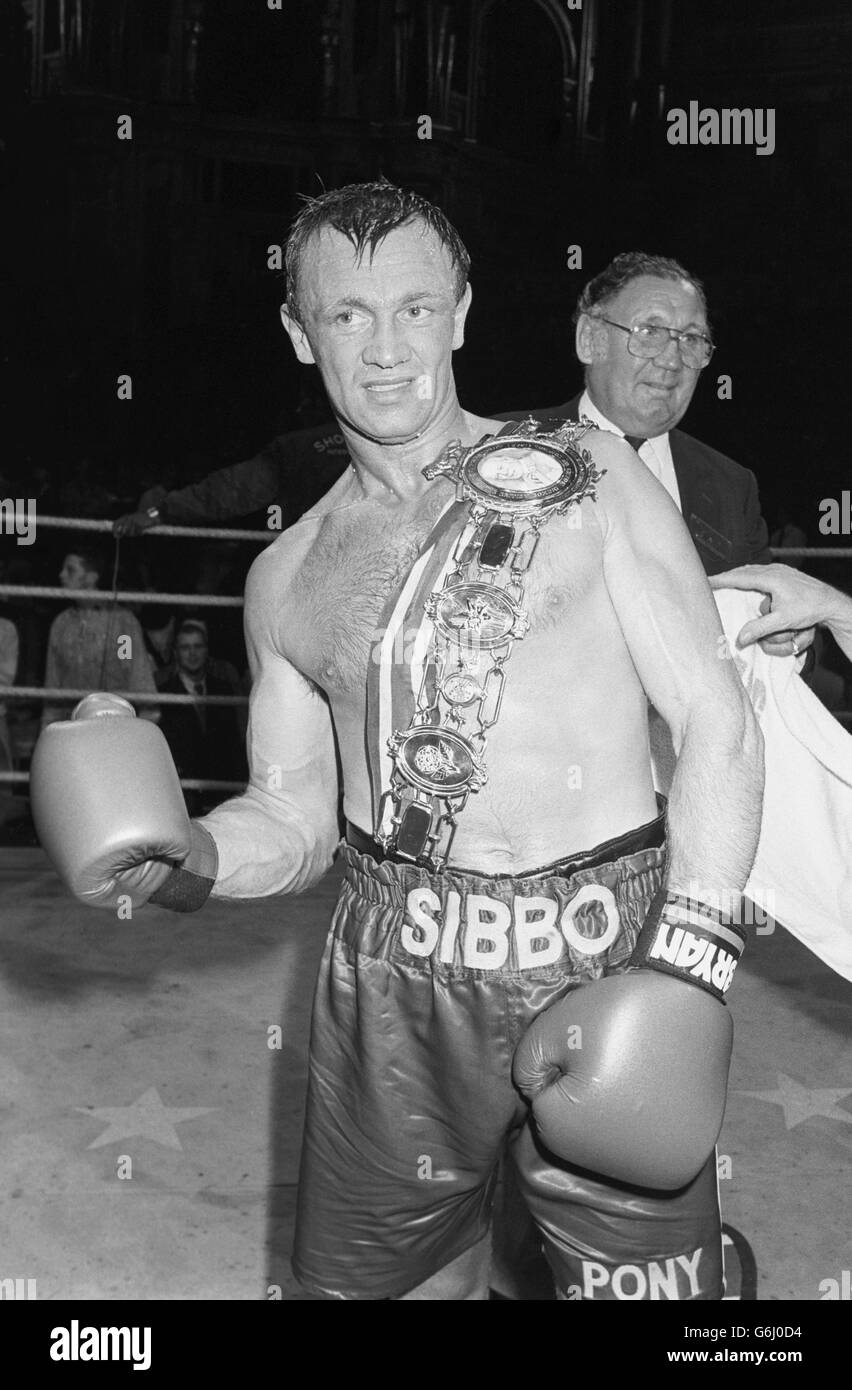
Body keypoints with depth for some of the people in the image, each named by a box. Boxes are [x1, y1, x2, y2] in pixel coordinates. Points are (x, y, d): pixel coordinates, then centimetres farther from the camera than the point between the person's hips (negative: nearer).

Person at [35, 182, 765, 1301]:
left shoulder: (585, 477, 1)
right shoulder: (288, 577, 11)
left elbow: (718, 726, -3)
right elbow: (293, 816, 13)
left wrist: (691, 957, -15)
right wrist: (192, 859, -9)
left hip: (603, 965, -2)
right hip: (393, 980, 3)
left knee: (642, 1283, 2)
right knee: (370, 1279, 14)